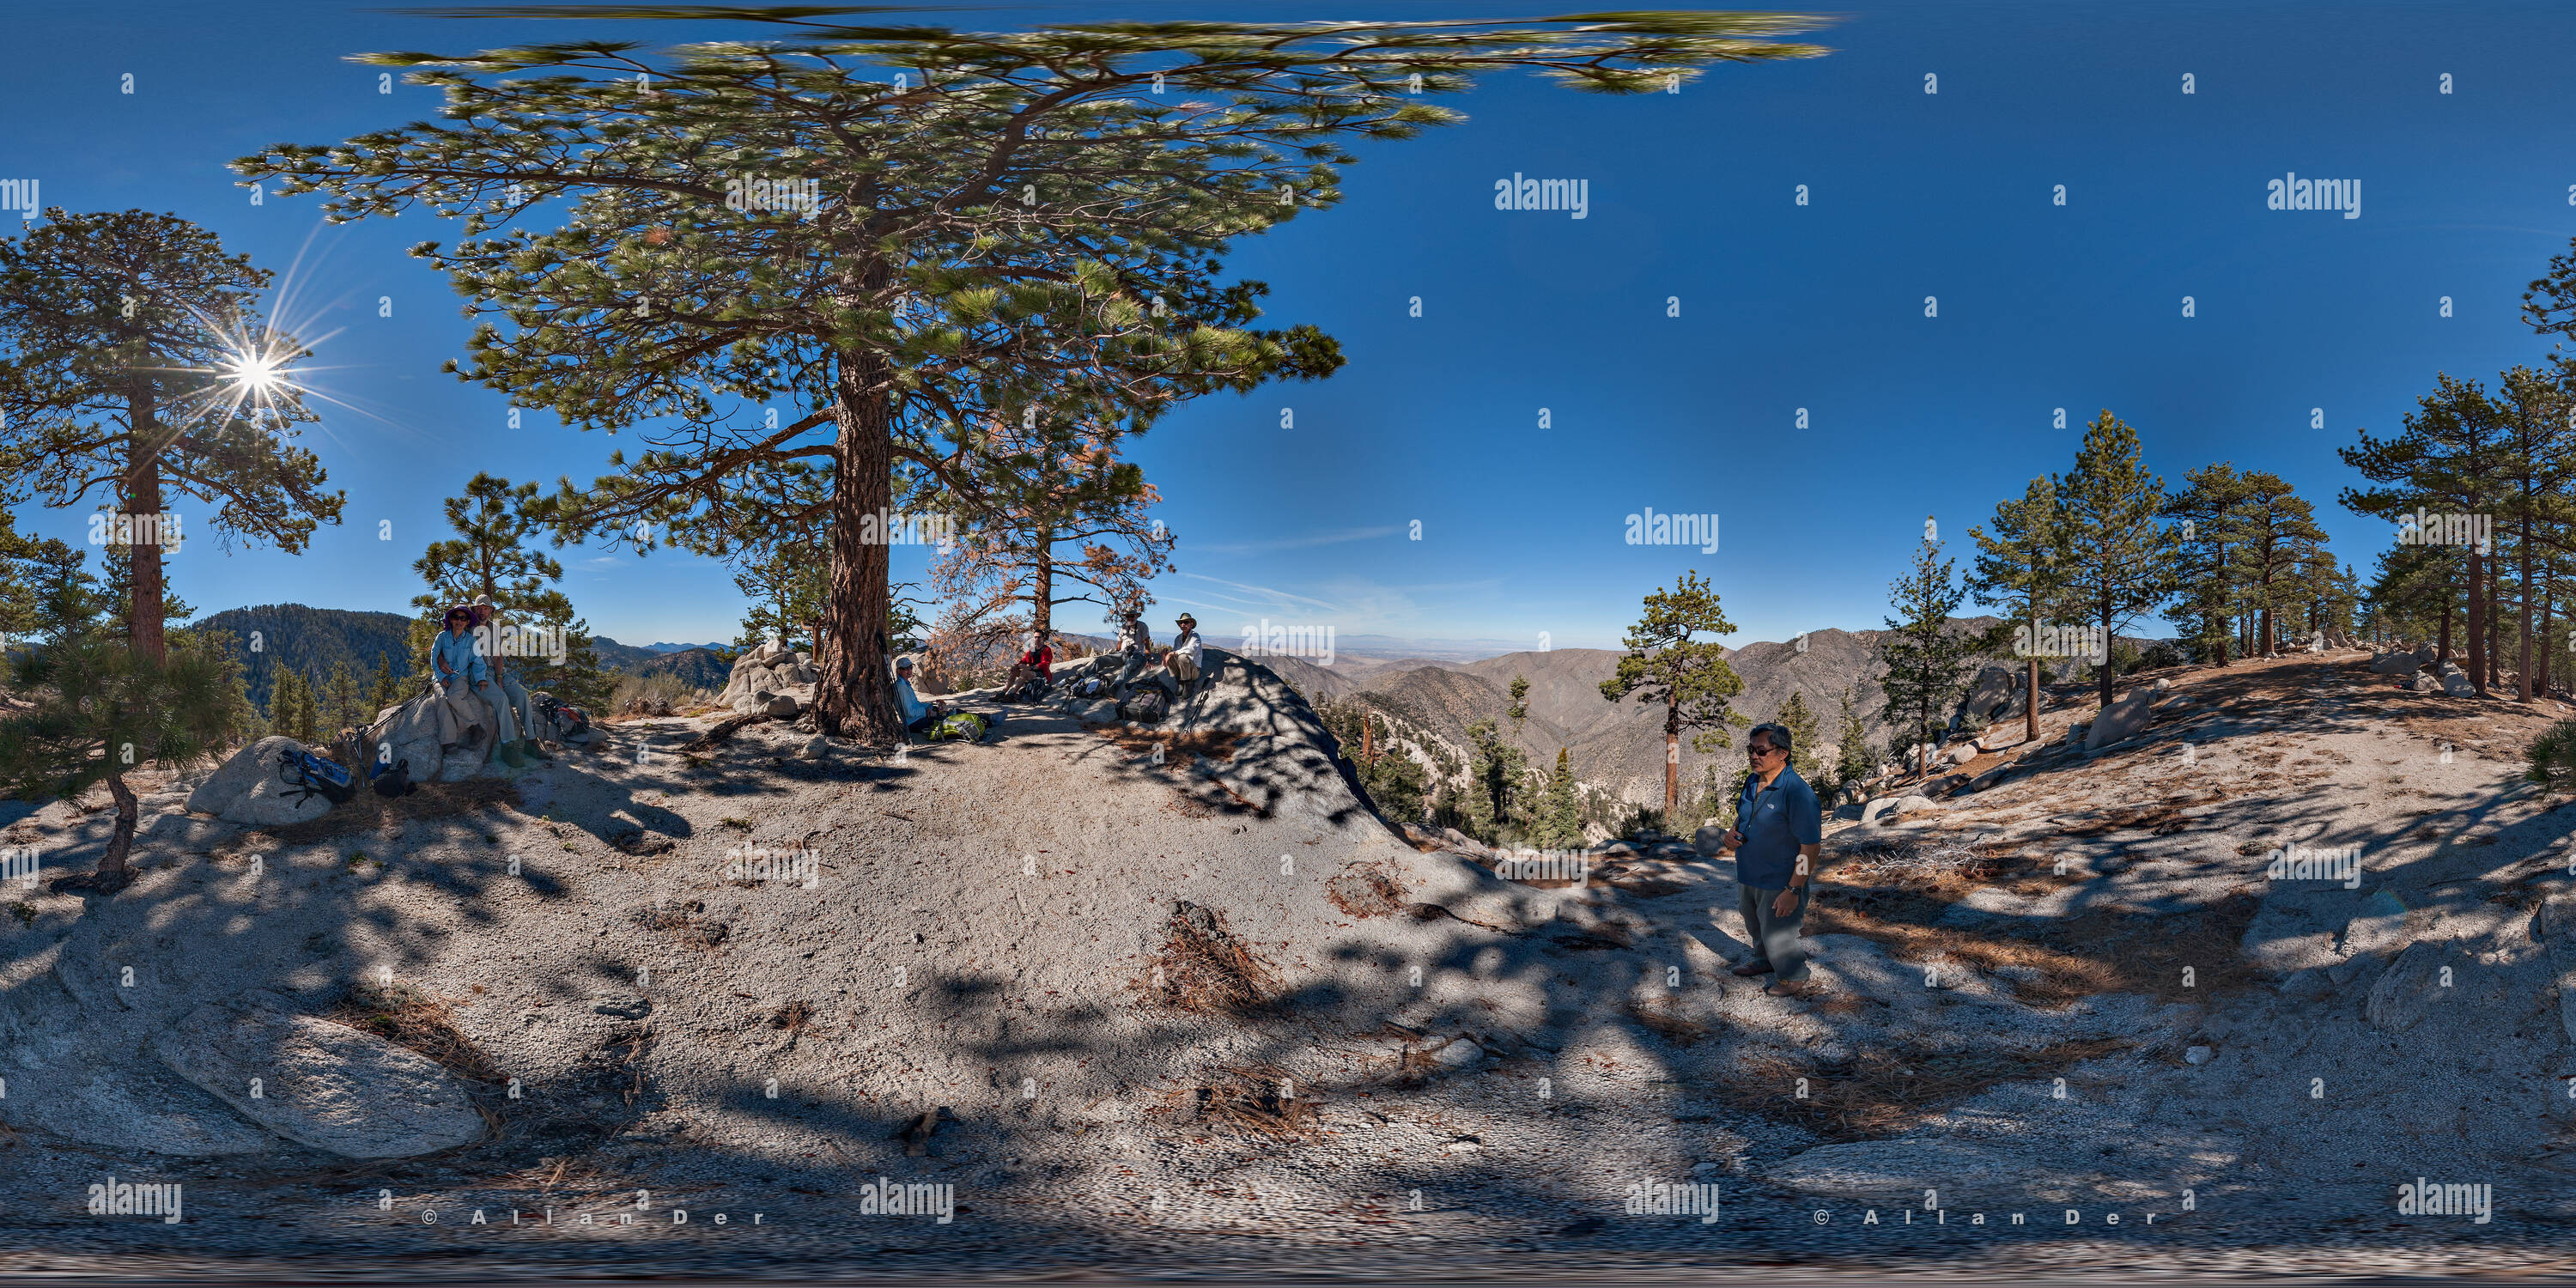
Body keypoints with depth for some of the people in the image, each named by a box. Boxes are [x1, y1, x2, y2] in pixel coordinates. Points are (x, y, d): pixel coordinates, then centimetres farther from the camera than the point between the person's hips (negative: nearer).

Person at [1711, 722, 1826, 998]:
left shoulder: (1797, 792, -27)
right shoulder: (1752, 782, -1)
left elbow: (1811, 846, -25)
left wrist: (1793, 890, -25)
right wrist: (1732, 832, -6)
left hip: (1780, 883, -8)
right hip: (1748, 877, 8)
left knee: (1777, 937, 8)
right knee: (1756, 928, 27)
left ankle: (1793, 978, 33)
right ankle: (1765, 960, 53)